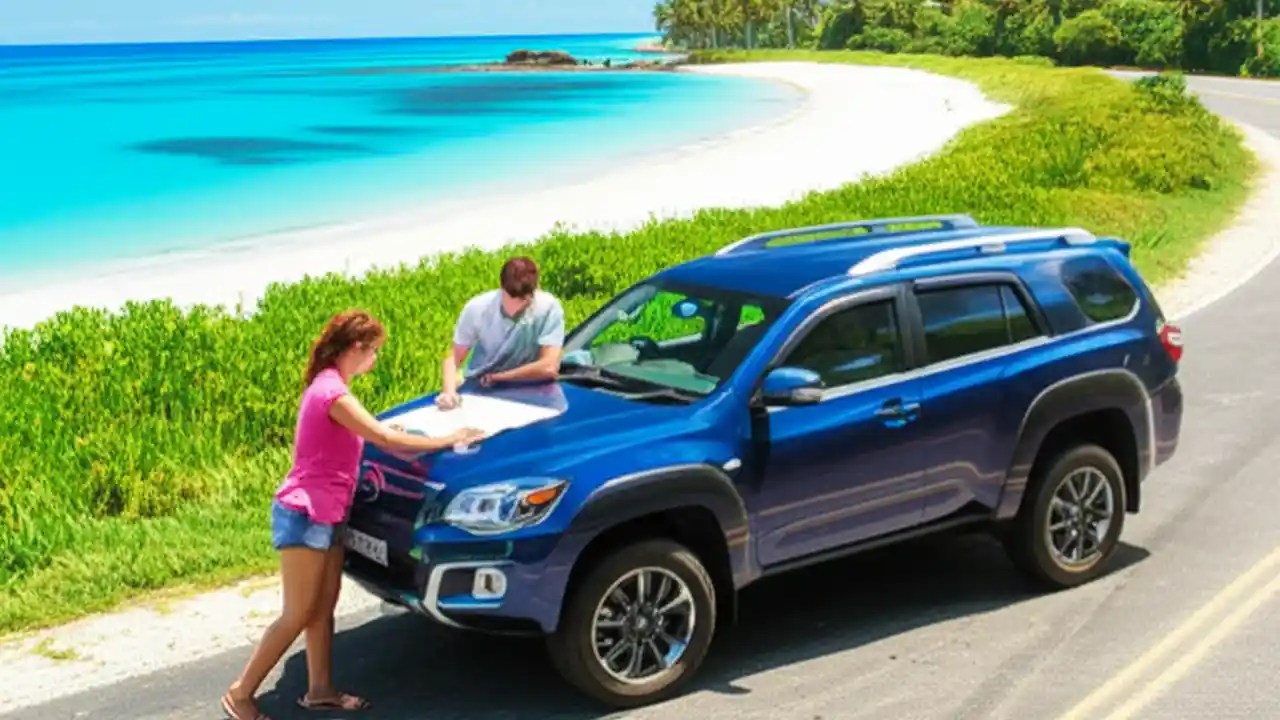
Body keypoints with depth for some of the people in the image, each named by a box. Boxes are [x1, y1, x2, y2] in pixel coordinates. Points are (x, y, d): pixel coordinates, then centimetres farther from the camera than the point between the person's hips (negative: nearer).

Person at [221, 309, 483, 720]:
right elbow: (385, 440, -22)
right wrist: (449, 441, -16)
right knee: (298, 615, -3)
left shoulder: (327, 386, 11)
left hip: (324, 515, 10)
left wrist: (384, 429, 4)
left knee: (323, 608, 12)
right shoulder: (334, 393, -20)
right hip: (304, 515, -10)